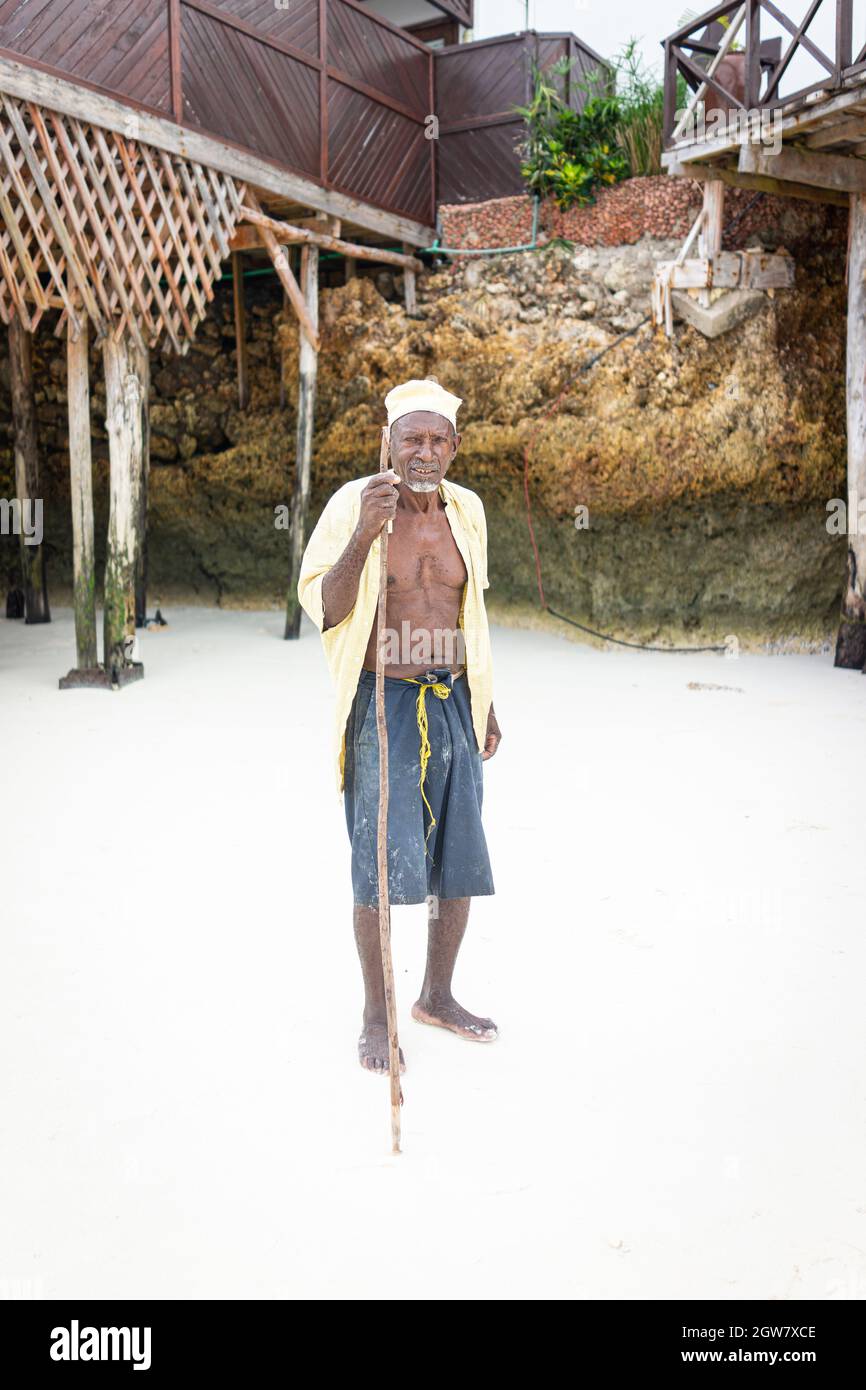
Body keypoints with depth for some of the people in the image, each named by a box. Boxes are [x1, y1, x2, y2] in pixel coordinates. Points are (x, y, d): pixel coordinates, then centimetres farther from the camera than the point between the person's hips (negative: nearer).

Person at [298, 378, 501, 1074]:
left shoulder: (466, 510, 8)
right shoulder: (355, 503, -7)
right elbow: (325, 609, -14)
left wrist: (484, 705, 19)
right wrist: (364, 533, -27)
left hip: (452, 703, 5)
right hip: (381, 706, -5)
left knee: (460, 861, 11)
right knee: (381, 863, -2)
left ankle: (437, 996, 32)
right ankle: (377, 1017, 18)